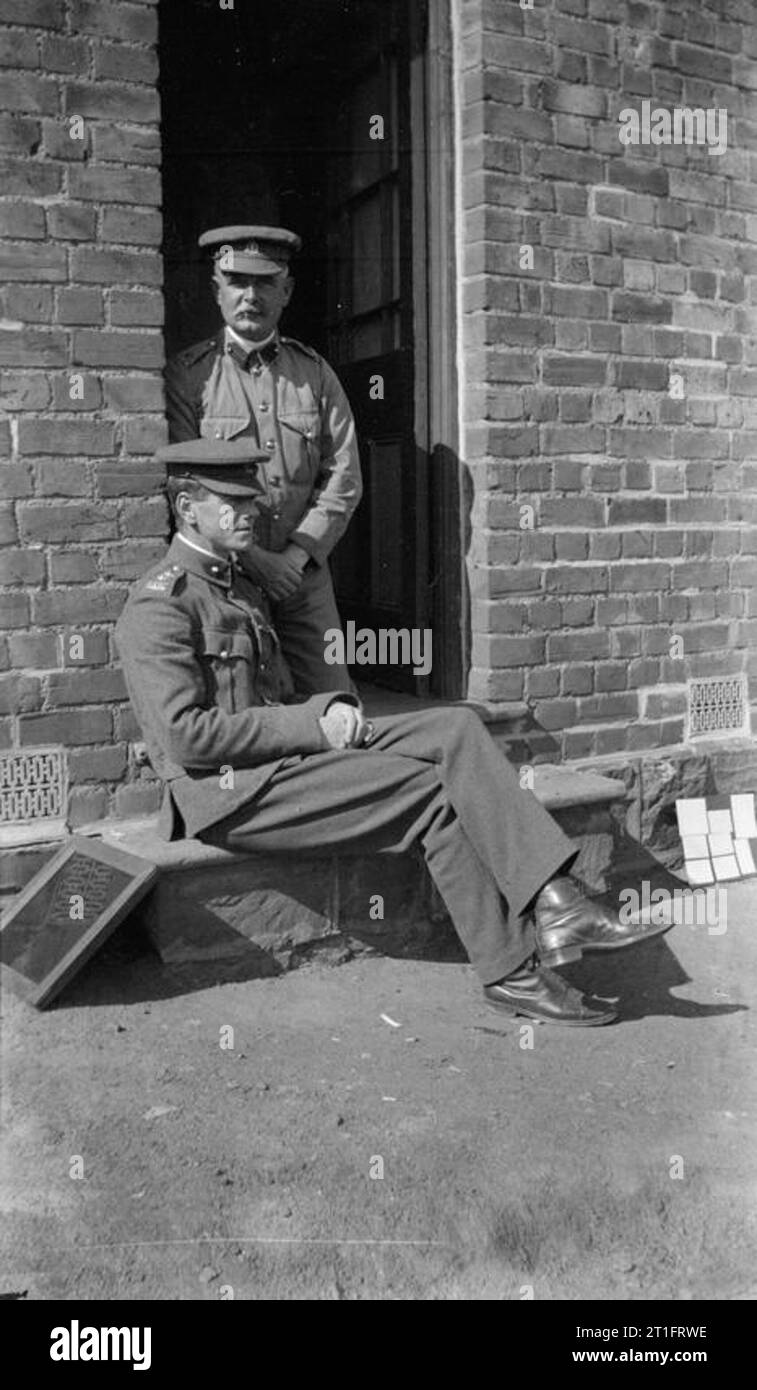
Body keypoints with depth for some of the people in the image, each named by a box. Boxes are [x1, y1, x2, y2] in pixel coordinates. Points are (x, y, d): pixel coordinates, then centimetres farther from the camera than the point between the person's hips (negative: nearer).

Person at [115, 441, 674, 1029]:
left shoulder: (242, 585, 21)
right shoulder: (159, 605, -10)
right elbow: (186, 735, -19)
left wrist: (330, 713, 0)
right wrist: (313, 722, -17)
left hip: (288, 756, 9)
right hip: (230, 794, -9)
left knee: (456, 726, -11)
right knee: (434, 789, -18)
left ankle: (555, 902, -19)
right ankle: (511, 973, -8)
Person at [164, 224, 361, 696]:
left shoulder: (315, 373, 9)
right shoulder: (186, 375, -1)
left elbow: (343, 476, 5)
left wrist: (298, 553, -7)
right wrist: (251, 557, -14)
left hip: (305, 573, 3)